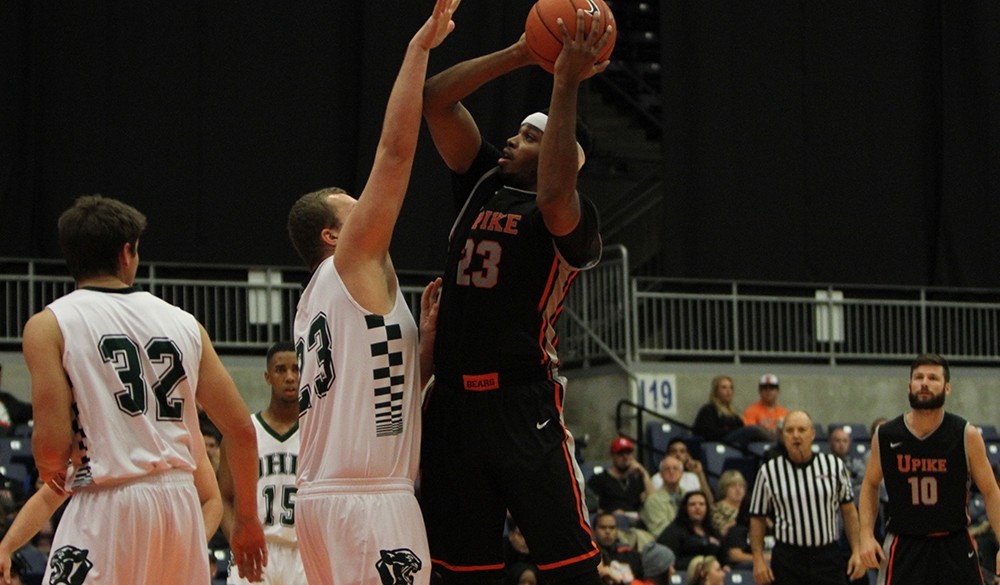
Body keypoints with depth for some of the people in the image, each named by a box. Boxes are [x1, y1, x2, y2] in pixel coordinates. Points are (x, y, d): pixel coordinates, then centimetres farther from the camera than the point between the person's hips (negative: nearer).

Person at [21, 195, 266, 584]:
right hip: (181, 498, 5)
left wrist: (49, 469, 14)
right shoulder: (183, 323, 11)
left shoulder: (49, 325, 0)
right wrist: (247, 519, 21)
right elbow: (241, 430, 9)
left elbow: (52, 442, -10)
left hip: (106, 507, -5)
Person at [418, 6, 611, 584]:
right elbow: (436, 101, 9)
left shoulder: (571, 218, -3)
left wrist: (567, 84, -23)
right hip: (453, 401, 6)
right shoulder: (483, 185, 15)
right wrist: (520, 55, 0)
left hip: (525, 404, -6)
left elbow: (553, 195, -27)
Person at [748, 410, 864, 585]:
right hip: (787, 558, -1)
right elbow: (757, 519, 4)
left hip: (828, 557, 1)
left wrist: (856, 551, 2)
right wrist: (758, 560, -5)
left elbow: (849, 511, 10)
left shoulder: (834, 465, 5)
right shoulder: (768, 472, 1)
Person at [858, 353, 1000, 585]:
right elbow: (870, 485, 13)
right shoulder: (885, 436, -3)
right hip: (904, 547, 0)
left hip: (954, 547, 0)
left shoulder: (966, 436, -6)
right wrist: (866, 535, 1)